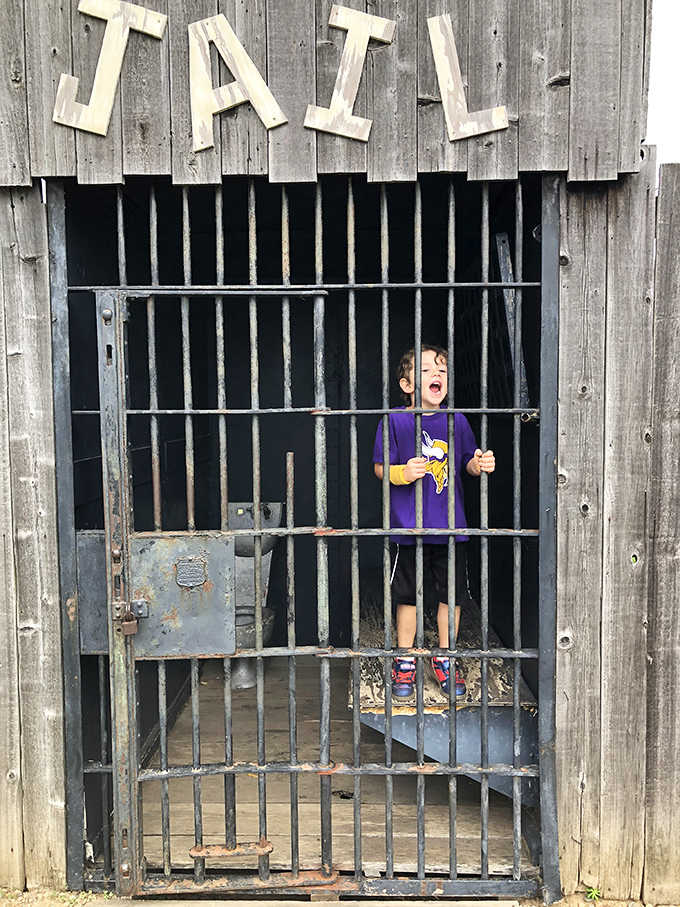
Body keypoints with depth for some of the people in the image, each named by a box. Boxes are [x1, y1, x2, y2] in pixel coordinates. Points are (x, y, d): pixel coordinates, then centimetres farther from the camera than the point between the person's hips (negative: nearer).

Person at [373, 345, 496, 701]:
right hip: (408, 527, -2)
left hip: (451, 526, 2)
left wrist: (480, 465, -11)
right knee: (406, 596, 9)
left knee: (451, 594, 10)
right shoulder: (395, 421, -5)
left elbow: (468, 462, 11)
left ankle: (444, 659, 29)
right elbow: (380, 467, -1)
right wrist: (403, 473, -20)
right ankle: (405, 662, 27)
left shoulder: (457, 421, 3)